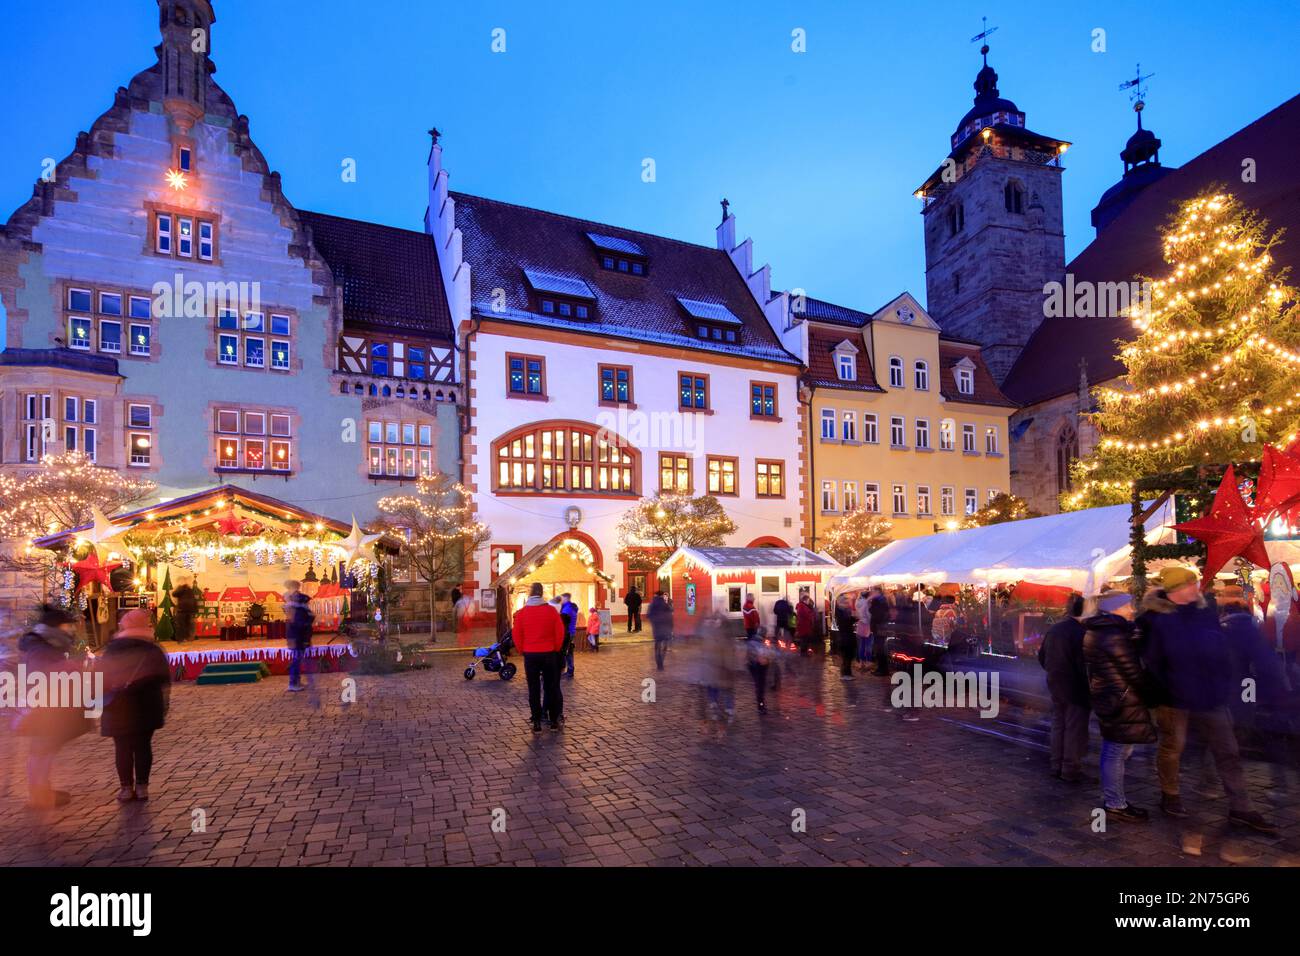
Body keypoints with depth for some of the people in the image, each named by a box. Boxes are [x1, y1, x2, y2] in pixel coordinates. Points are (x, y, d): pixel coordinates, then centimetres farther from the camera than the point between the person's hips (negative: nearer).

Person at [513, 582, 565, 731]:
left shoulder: (521, 612, -3)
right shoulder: (551, 610, -4)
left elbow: (516, 635, -1)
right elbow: (560, 632, -3)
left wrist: (522, 650, 12)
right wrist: (556, 649, 10)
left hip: (530, 655, 0)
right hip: (549, 653, 0)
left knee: (534, 689, 6)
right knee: (551, 687, 10)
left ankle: (537, 723, 8)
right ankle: (554, 720, 15)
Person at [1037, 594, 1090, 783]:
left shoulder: (1053, 629, 5)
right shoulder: (1079, 632, -19)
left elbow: (1042, 656, 12)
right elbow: (1083, 663, -20)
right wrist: (1088, 686, -7)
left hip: (1055, 685, 7)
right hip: (1075, 687, -7)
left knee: (1058, 725, 15)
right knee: (1075, 729, 3)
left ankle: (1056, 765, 22)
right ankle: (1071, 770, 8)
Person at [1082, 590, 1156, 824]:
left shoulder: (1096, 631, 12)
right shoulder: (1115, 635, -19)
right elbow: (1133, 671, -17)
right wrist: (1149, 695, -2)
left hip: (1106, 697, 10)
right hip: (1122, 701, -10)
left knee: (1112, 750, 18)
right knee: (1118, 753, -1)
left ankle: (1111, 798, 29)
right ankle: (1115, 805, 7)